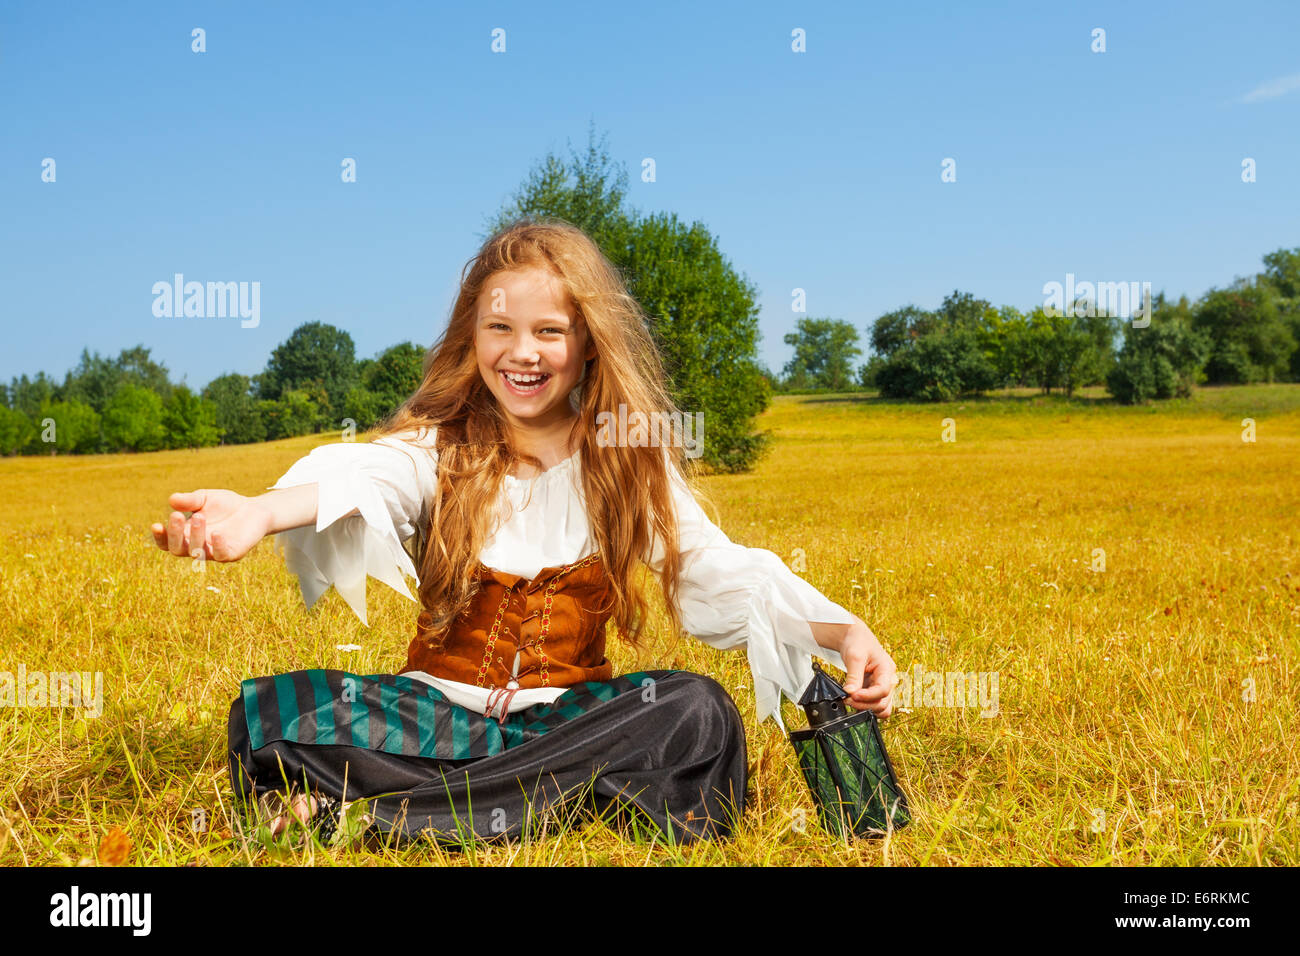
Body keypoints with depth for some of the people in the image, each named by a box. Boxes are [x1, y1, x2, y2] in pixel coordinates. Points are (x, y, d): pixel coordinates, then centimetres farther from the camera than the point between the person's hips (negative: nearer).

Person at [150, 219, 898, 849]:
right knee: (270, 710, -22)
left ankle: (364, 812, -30)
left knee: (699, 709, -31)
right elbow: (357, 479, -23)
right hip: (441, 712, -1)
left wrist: (840, 630, -19)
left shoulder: (631, 460, 4)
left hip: (571, 718, 2)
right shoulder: (437, 448, -1)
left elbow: (720, 573, -2)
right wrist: (259, 512, -47)